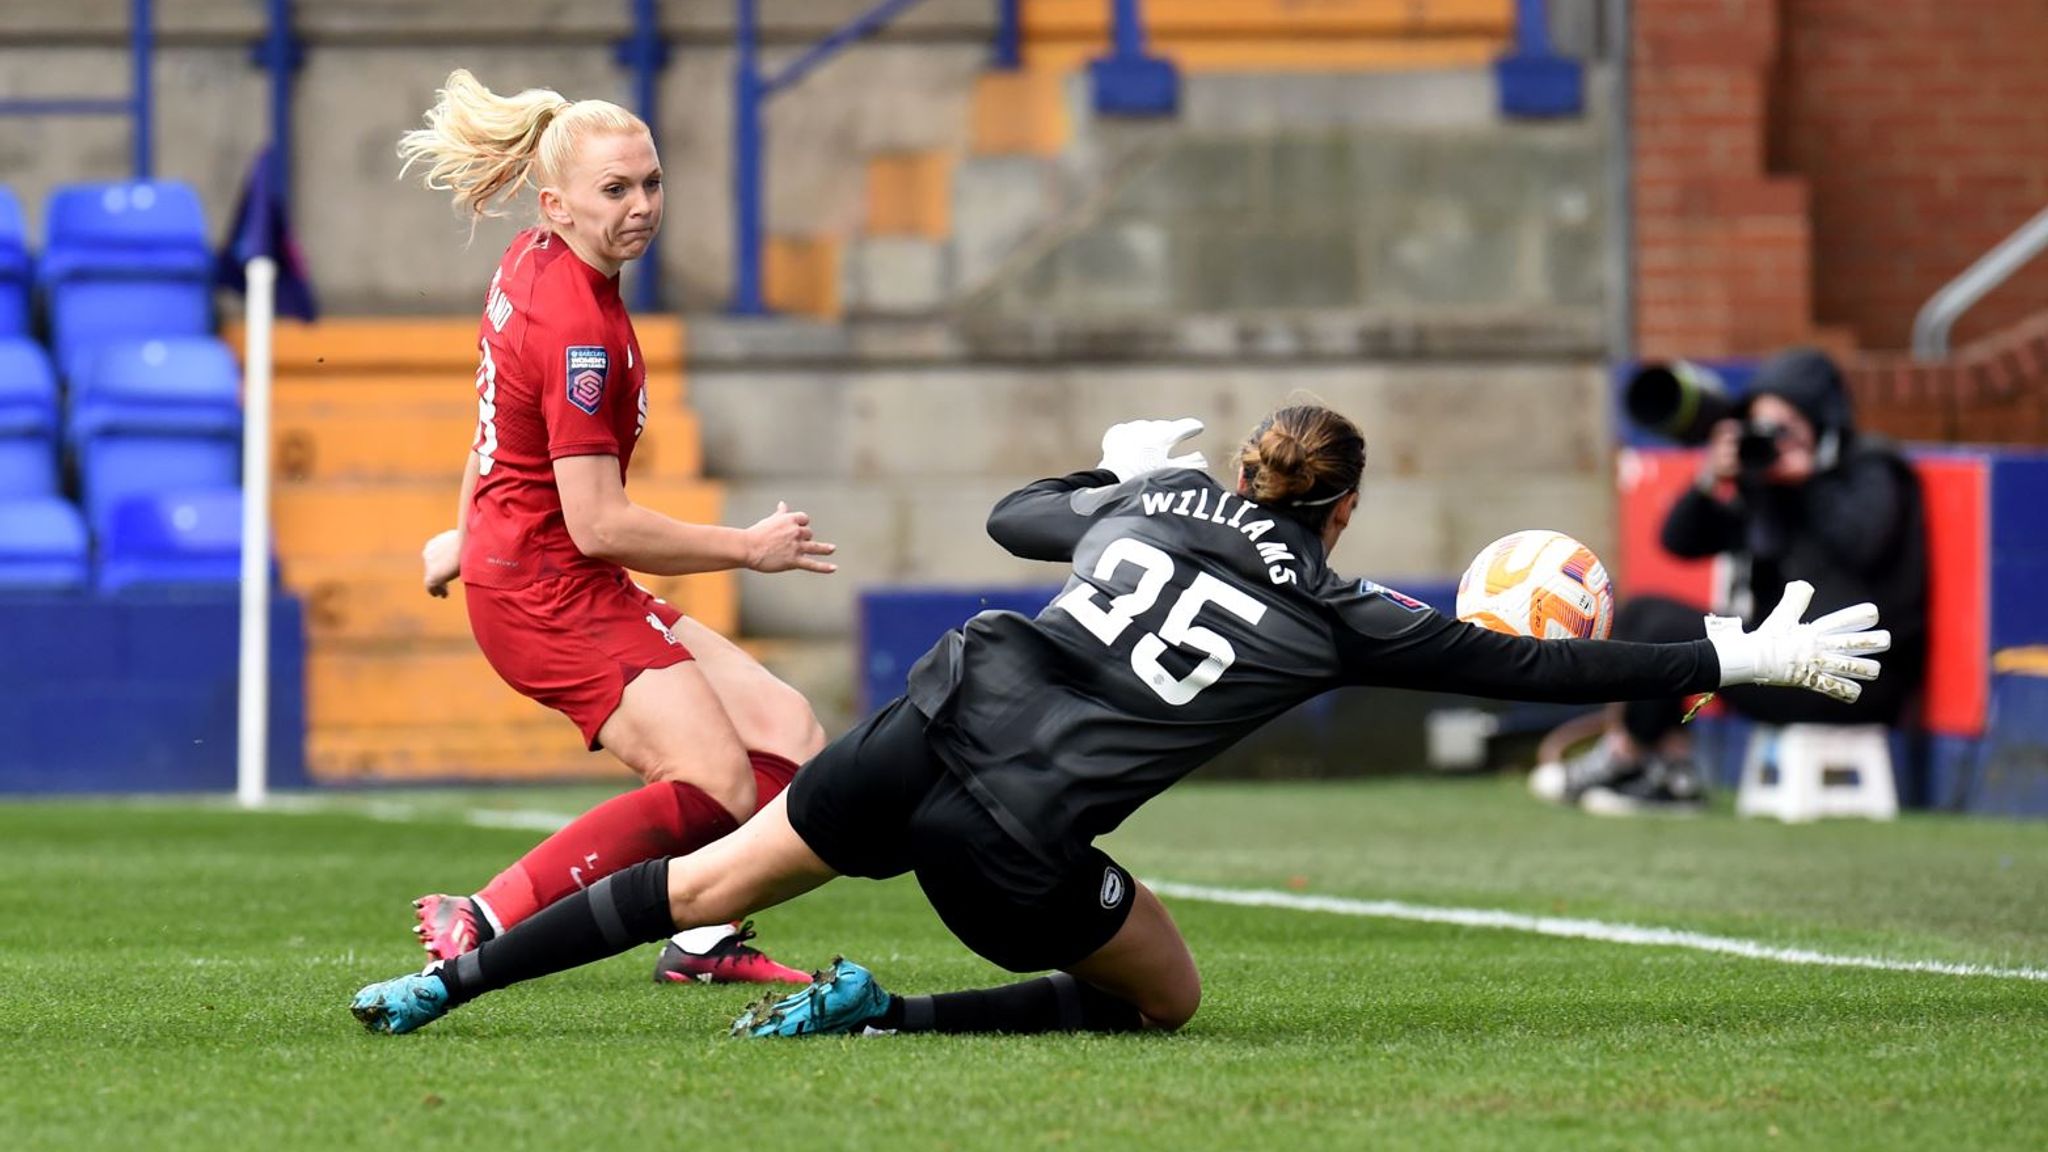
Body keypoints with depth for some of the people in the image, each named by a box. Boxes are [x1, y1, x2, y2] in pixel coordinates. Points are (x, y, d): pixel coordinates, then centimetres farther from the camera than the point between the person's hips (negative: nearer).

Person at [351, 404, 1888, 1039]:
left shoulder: (1149, 499, 17)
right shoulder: (1342, 615, 5)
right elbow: (1528, 667, 7)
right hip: (1017, 844, -5)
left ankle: (437, 988, 17)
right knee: (1167, 999, 18)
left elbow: (1013, 516, 36)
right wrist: (1740, 660, 12)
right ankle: (883, 1015, 1)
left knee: (704, 884, 21)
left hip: (929, 730, 5)